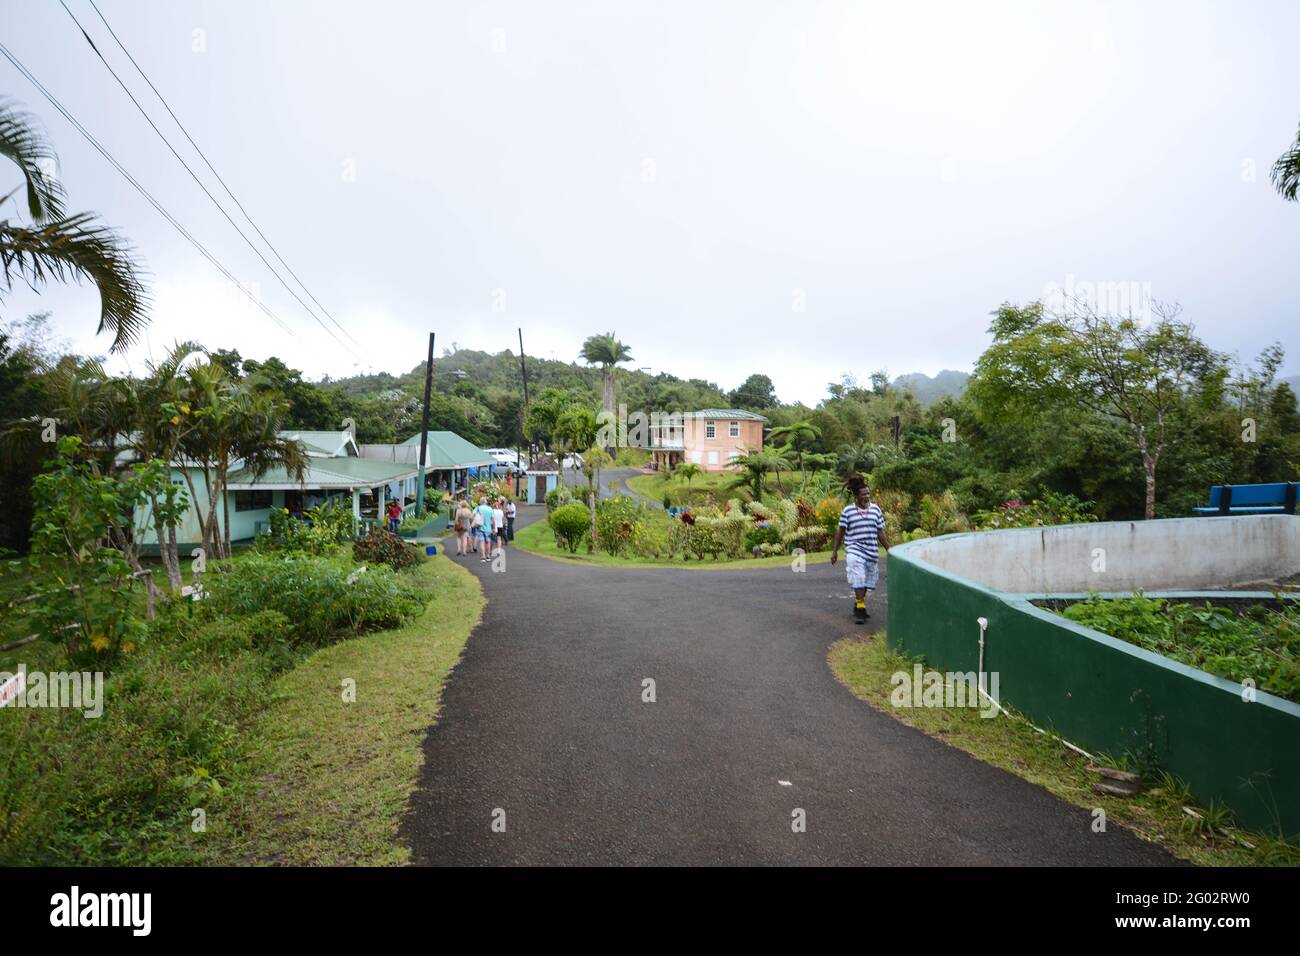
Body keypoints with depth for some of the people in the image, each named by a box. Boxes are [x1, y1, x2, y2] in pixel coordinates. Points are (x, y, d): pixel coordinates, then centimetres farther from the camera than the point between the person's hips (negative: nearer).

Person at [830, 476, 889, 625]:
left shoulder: (876, 509, 7)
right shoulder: (848, 510, -2)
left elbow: (880, 532, 12)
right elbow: (840, 531, 2)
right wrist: (834, 550, 1)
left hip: (871, 551, 4)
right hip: (854, 550, -4)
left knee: (866, 582, 13)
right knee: (858, 581, -15)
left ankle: (858, 605, 32)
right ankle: (860, 609, -8)